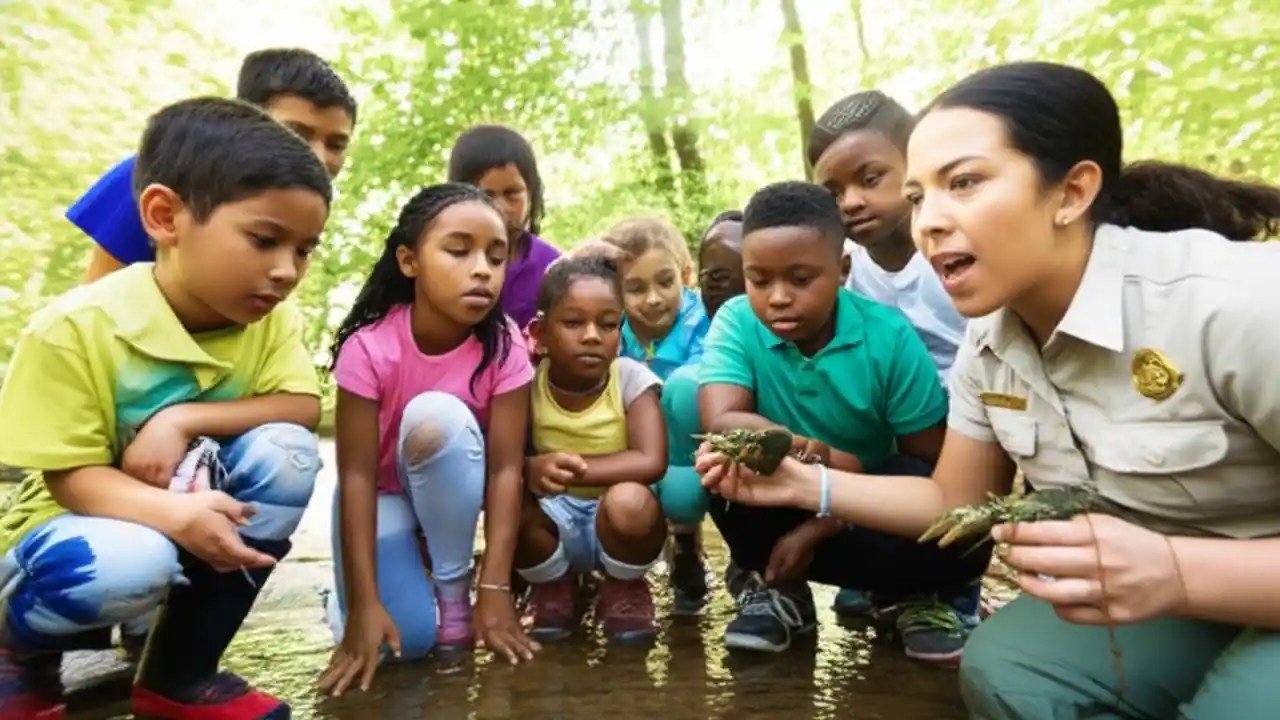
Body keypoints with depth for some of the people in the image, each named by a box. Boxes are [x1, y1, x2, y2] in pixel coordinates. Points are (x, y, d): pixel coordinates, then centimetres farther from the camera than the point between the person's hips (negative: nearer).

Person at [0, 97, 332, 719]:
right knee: (131, 564, -38)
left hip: (199, 519, 5)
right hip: (75, 527, -4)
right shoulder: (74, 329, -24)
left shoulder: (271, 318, -10)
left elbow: (304, 406, -20)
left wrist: (184, 419, -32)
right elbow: (71, 478, -22)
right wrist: (172, 514, -42)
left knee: (286, 453, -24)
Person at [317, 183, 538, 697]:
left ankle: (453, 587, -13)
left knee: (435, 416, -33)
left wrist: (494, 590, -28)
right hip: (383, 492, -1)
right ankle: (401, 578, 14)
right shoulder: (369, 347, -26)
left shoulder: (505, 346, -23)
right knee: (407, 636, -22)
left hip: (452, 488, 1)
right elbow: (357, 475, -25)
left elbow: (506, 467, -23)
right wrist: (363, 604, -29)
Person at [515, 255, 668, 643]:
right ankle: (553, 588, 5)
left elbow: (651, 462, -26)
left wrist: (573, 468, -32)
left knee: (628, 501, -36)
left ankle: (624, 590, 1)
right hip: (555, 521, 2)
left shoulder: (631, 377, -15)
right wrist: (531, 469, -35)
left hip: (618, 524, -1)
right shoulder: (529, 383, -10)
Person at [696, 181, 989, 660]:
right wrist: (830, 459, -40)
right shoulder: (736, 322, -16)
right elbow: (721, 421, -31)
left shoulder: (889, 336, -18)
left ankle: (910, 595, 6)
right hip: (780, 504, 1)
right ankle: (780, 588, -4)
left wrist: (815, 530, -19)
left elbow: (928, 465, -14)